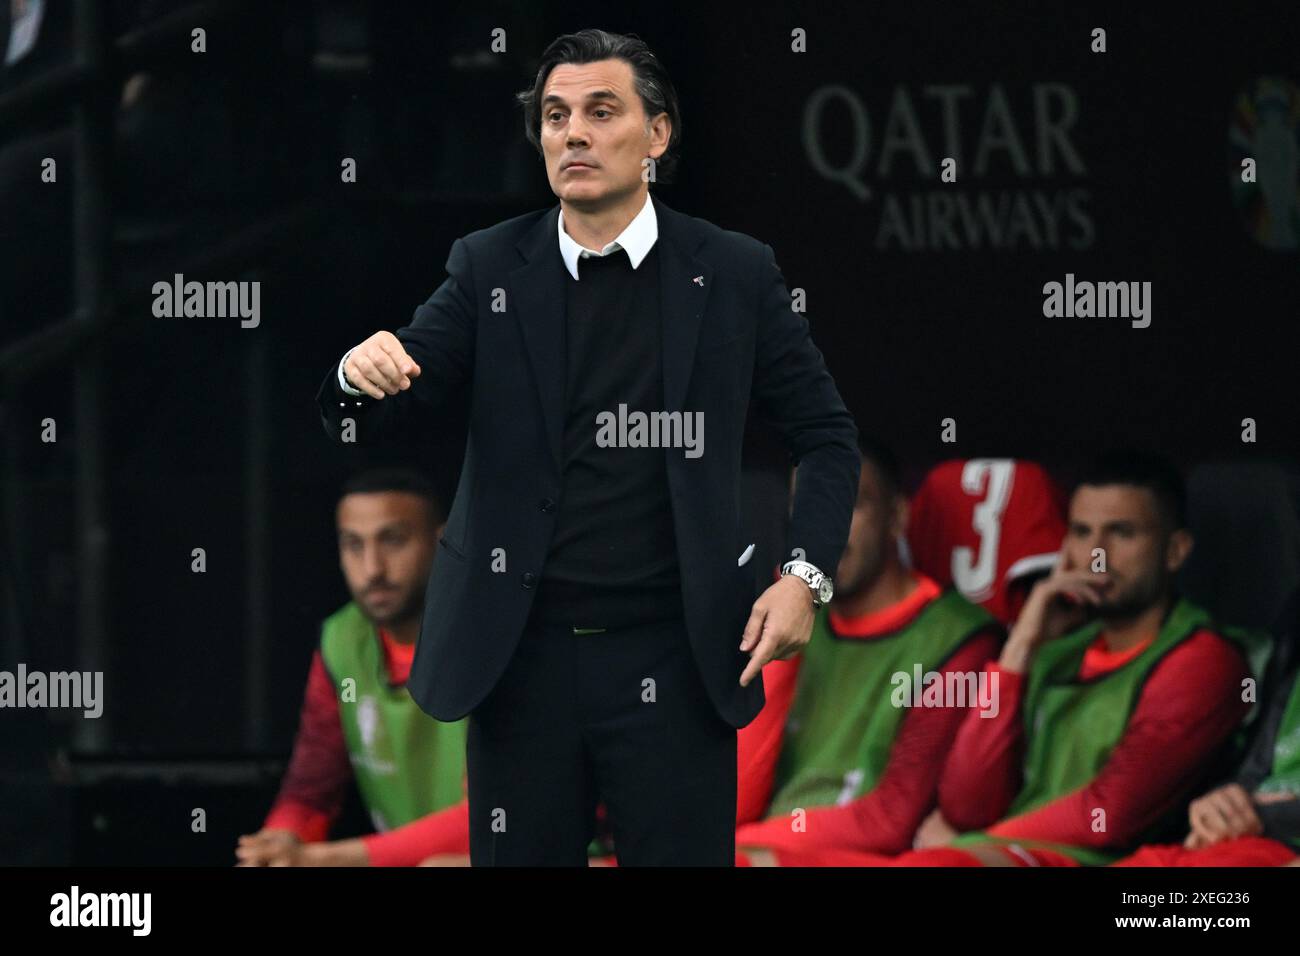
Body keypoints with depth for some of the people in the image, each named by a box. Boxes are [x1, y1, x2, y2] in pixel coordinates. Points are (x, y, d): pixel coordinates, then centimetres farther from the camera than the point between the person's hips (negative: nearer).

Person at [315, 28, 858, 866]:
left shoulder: (733, 274, 1)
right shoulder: (490, 268, 3)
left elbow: (825, 435, 7)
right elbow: (394, 420, 0)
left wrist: (807, 575, -8)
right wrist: (363, 377, -24)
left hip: (671, 663, -1)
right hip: (522, 656, 1)